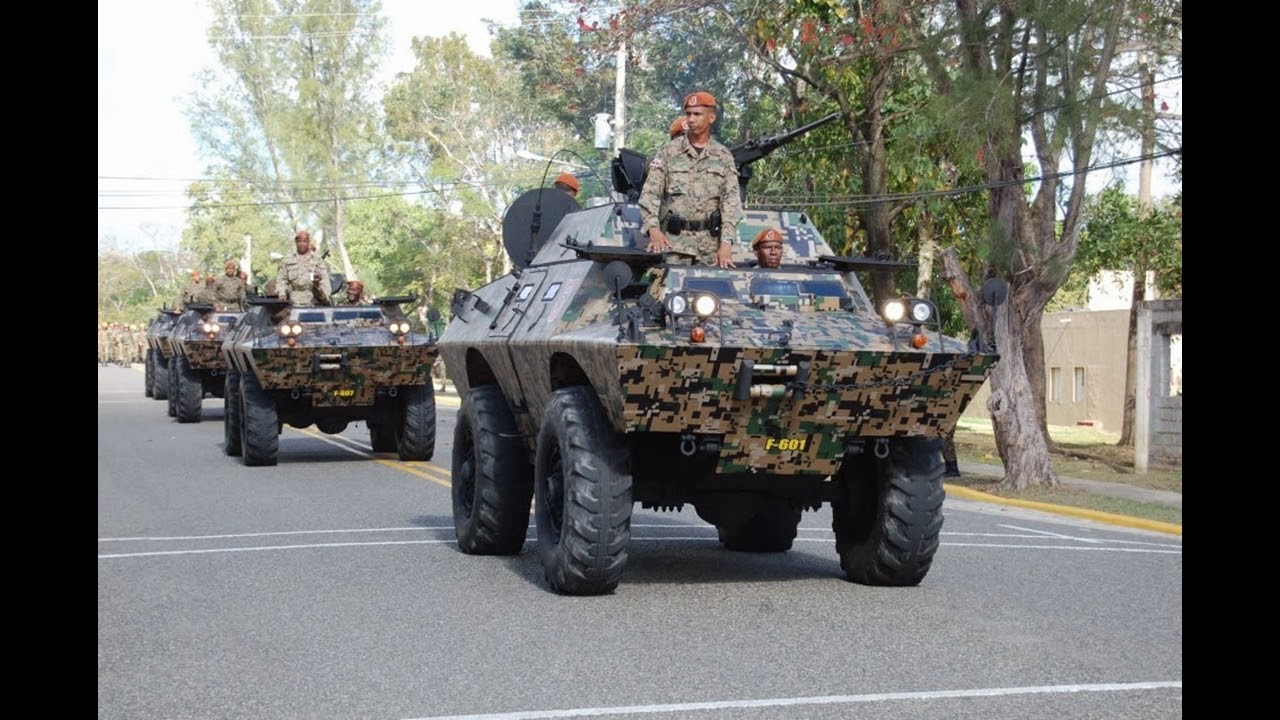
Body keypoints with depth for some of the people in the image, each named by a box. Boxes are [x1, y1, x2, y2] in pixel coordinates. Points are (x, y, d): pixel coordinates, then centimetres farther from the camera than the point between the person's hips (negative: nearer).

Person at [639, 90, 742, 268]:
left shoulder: (723, 157, 9)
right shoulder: (668, 152, 5)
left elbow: (731, 201, 3)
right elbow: (649, 194, 1)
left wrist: (726, 243, -9)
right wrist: (653, 228, -16)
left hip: (710, 241, 1)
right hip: (674, 239, -1)